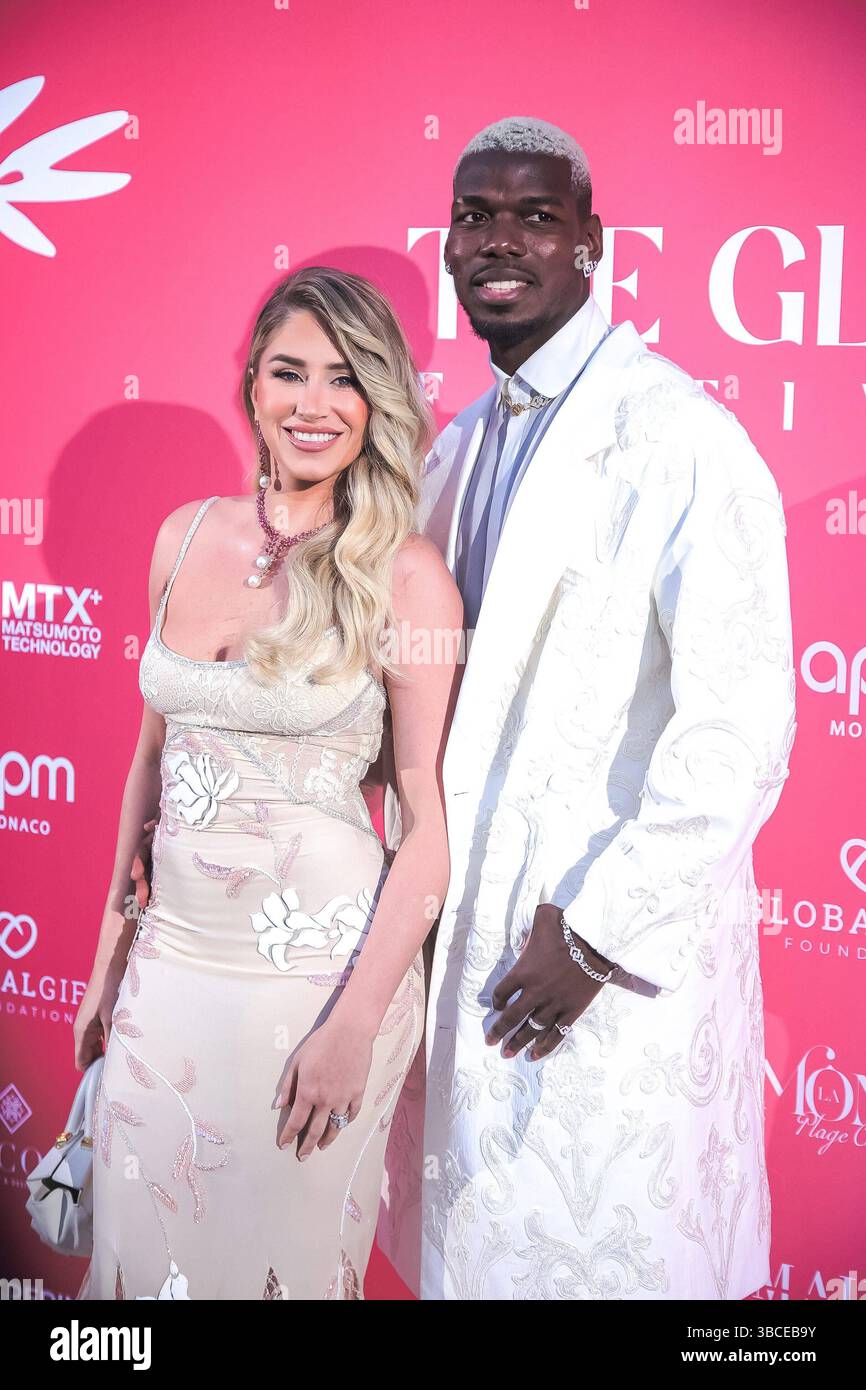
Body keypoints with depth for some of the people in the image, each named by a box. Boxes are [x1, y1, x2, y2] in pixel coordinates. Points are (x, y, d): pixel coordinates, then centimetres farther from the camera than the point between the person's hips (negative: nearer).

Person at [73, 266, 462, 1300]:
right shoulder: (187, 538, 4)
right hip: (172, 961, 5)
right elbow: (154, 755, 12)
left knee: (282, 1252, 11)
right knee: (144, 1242, 16)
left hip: (318, 969, -4)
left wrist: (354, 1025, -14)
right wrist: (111, 959, 14)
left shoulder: (405, 575, -11)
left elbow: (431, 823, -10)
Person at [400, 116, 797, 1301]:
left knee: (605, 1249, 9)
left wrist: (597, 934, -19)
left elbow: (740, 737, -22)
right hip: (476, 927, 7)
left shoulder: (681, 441, -16)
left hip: (623, 939, -7)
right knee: (481, 1235, 19)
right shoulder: (460, 447, 10)